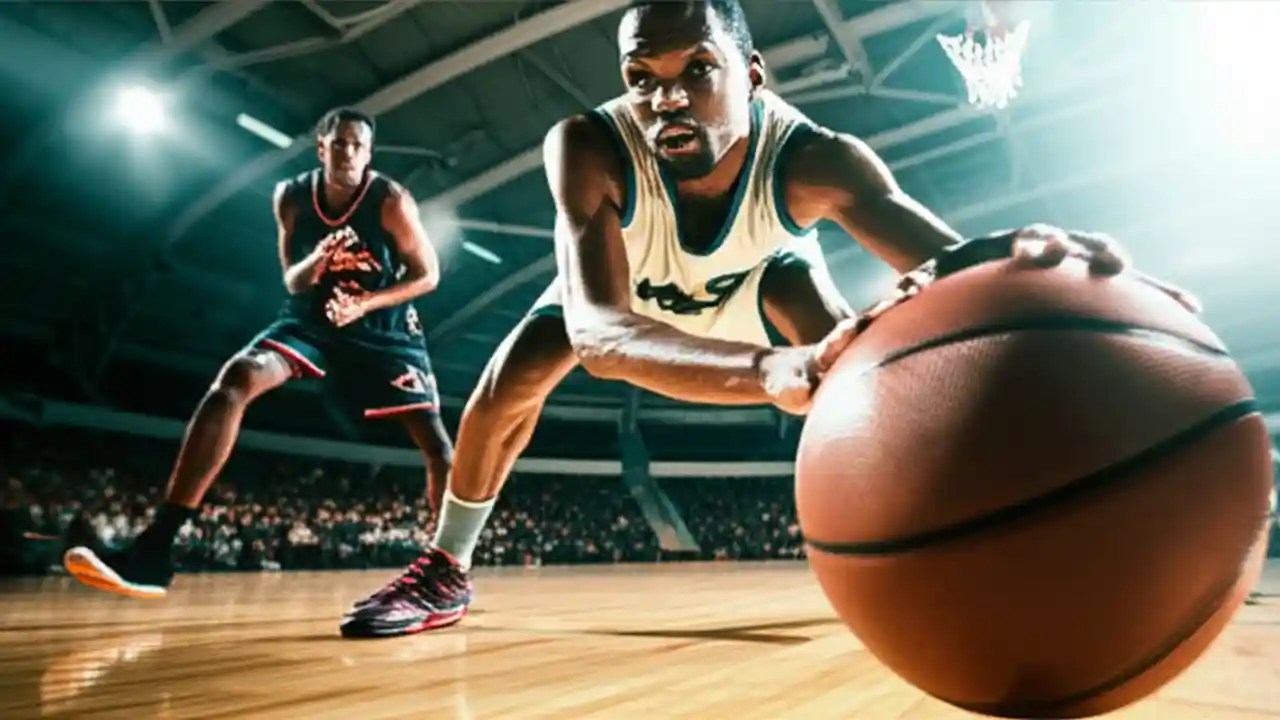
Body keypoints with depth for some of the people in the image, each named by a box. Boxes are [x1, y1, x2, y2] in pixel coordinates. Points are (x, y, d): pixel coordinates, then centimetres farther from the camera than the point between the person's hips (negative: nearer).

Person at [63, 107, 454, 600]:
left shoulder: (390, 201, -15)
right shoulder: (292, 197, -5)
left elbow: (428, 275, -10)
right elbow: (292, 282, 1)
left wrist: (365, 303, -23)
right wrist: (314, 263, -23)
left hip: (384, 327, -2)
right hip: (312, 318, 2)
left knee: (435, 442, -14)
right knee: (234, 381, -24)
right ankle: (153, 551, -26)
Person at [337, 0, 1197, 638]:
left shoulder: (813, 159, -42)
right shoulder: (588, 149, -44)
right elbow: (594, 327, -59)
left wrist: (1022, 267, -85)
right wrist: (768, 371, -78)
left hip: (761, 272, 0)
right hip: (632, 286, 0)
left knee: (856, 364, -28)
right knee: (508, 383, -13)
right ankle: (444, 572, 11)